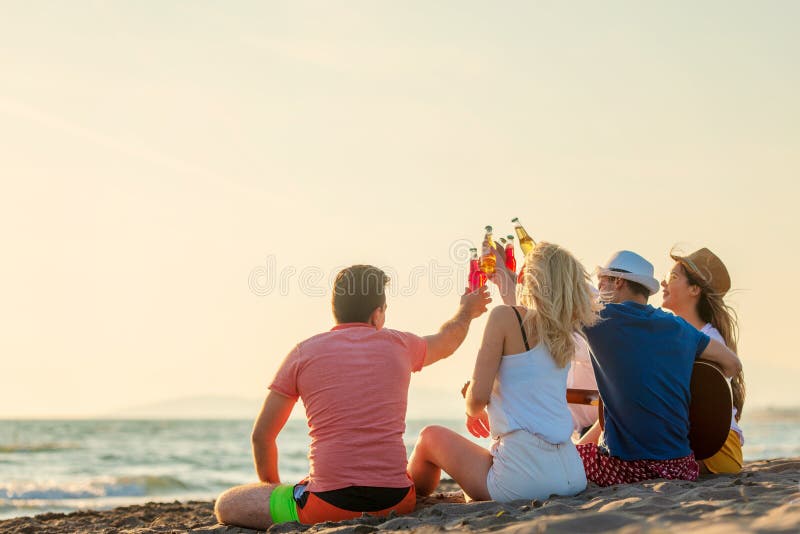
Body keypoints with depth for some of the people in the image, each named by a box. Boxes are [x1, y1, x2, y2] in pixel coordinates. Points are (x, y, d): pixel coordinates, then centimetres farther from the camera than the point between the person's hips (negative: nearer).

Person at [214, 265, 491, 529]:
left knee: (226, 505, 13)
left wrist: (273, 487, 24)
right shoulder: (399, 345, 8)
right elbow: (447, 341, 32)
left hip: (329, 503, -4)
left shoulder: (303, 353, 1)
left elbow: (261, 435, 6)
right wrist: (466, 312, 55)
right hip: (394, 501, 4)